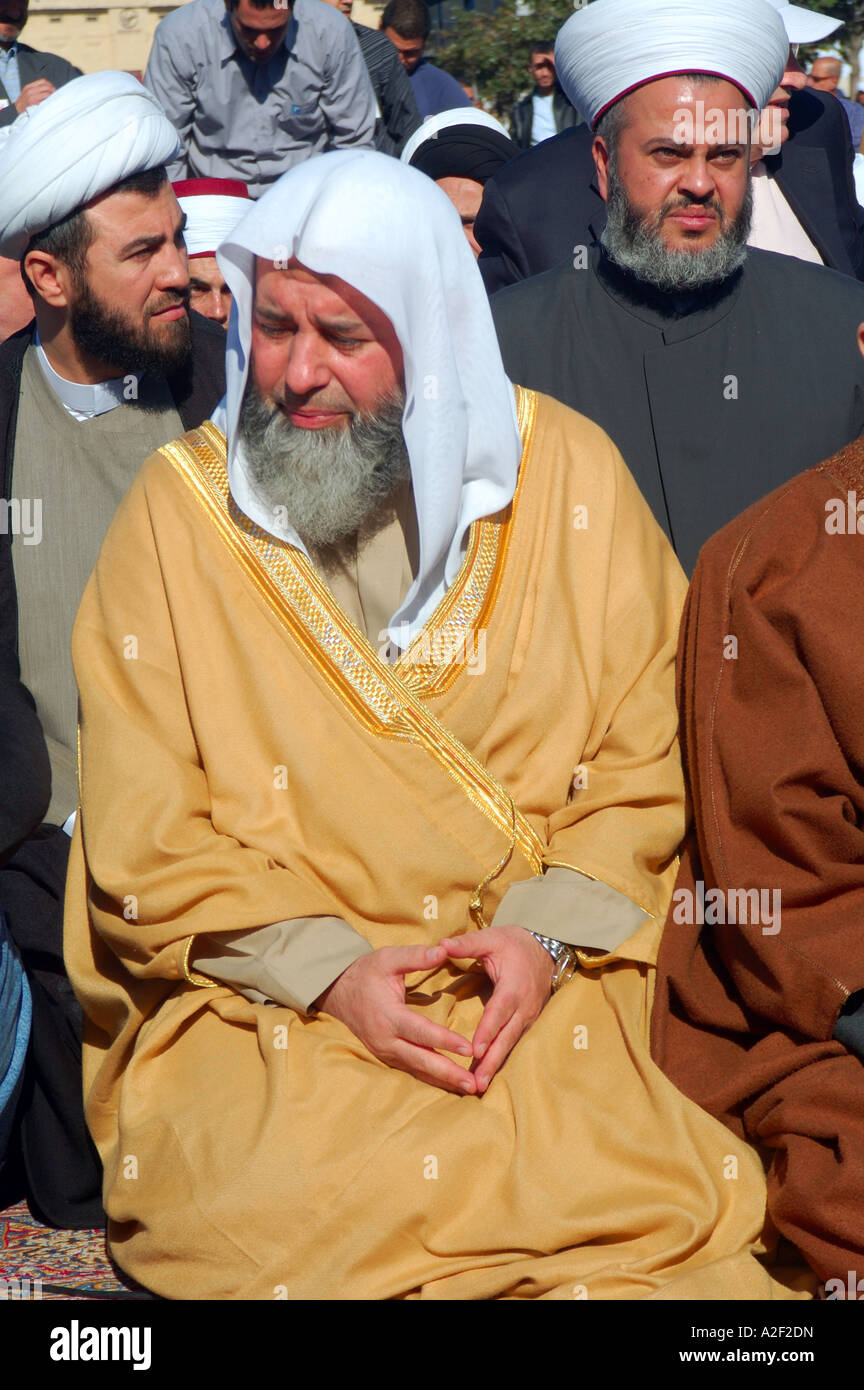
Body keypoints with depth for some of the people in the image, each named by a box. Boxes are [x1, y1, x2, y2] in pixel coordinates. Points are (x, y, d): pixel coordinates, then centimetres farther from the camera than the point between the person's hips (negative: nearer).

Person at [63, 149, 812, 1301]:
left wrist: (548, 935, -10)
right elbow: (146, 841, 0)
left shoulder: (564, 473, 5)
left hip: (533, 989, 0)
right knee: (304, 1195, -28)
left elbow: (646, 761, 6)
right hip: (256, 1003, 0)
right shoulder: (181, 508, 2)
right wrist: (324, 967, -13)